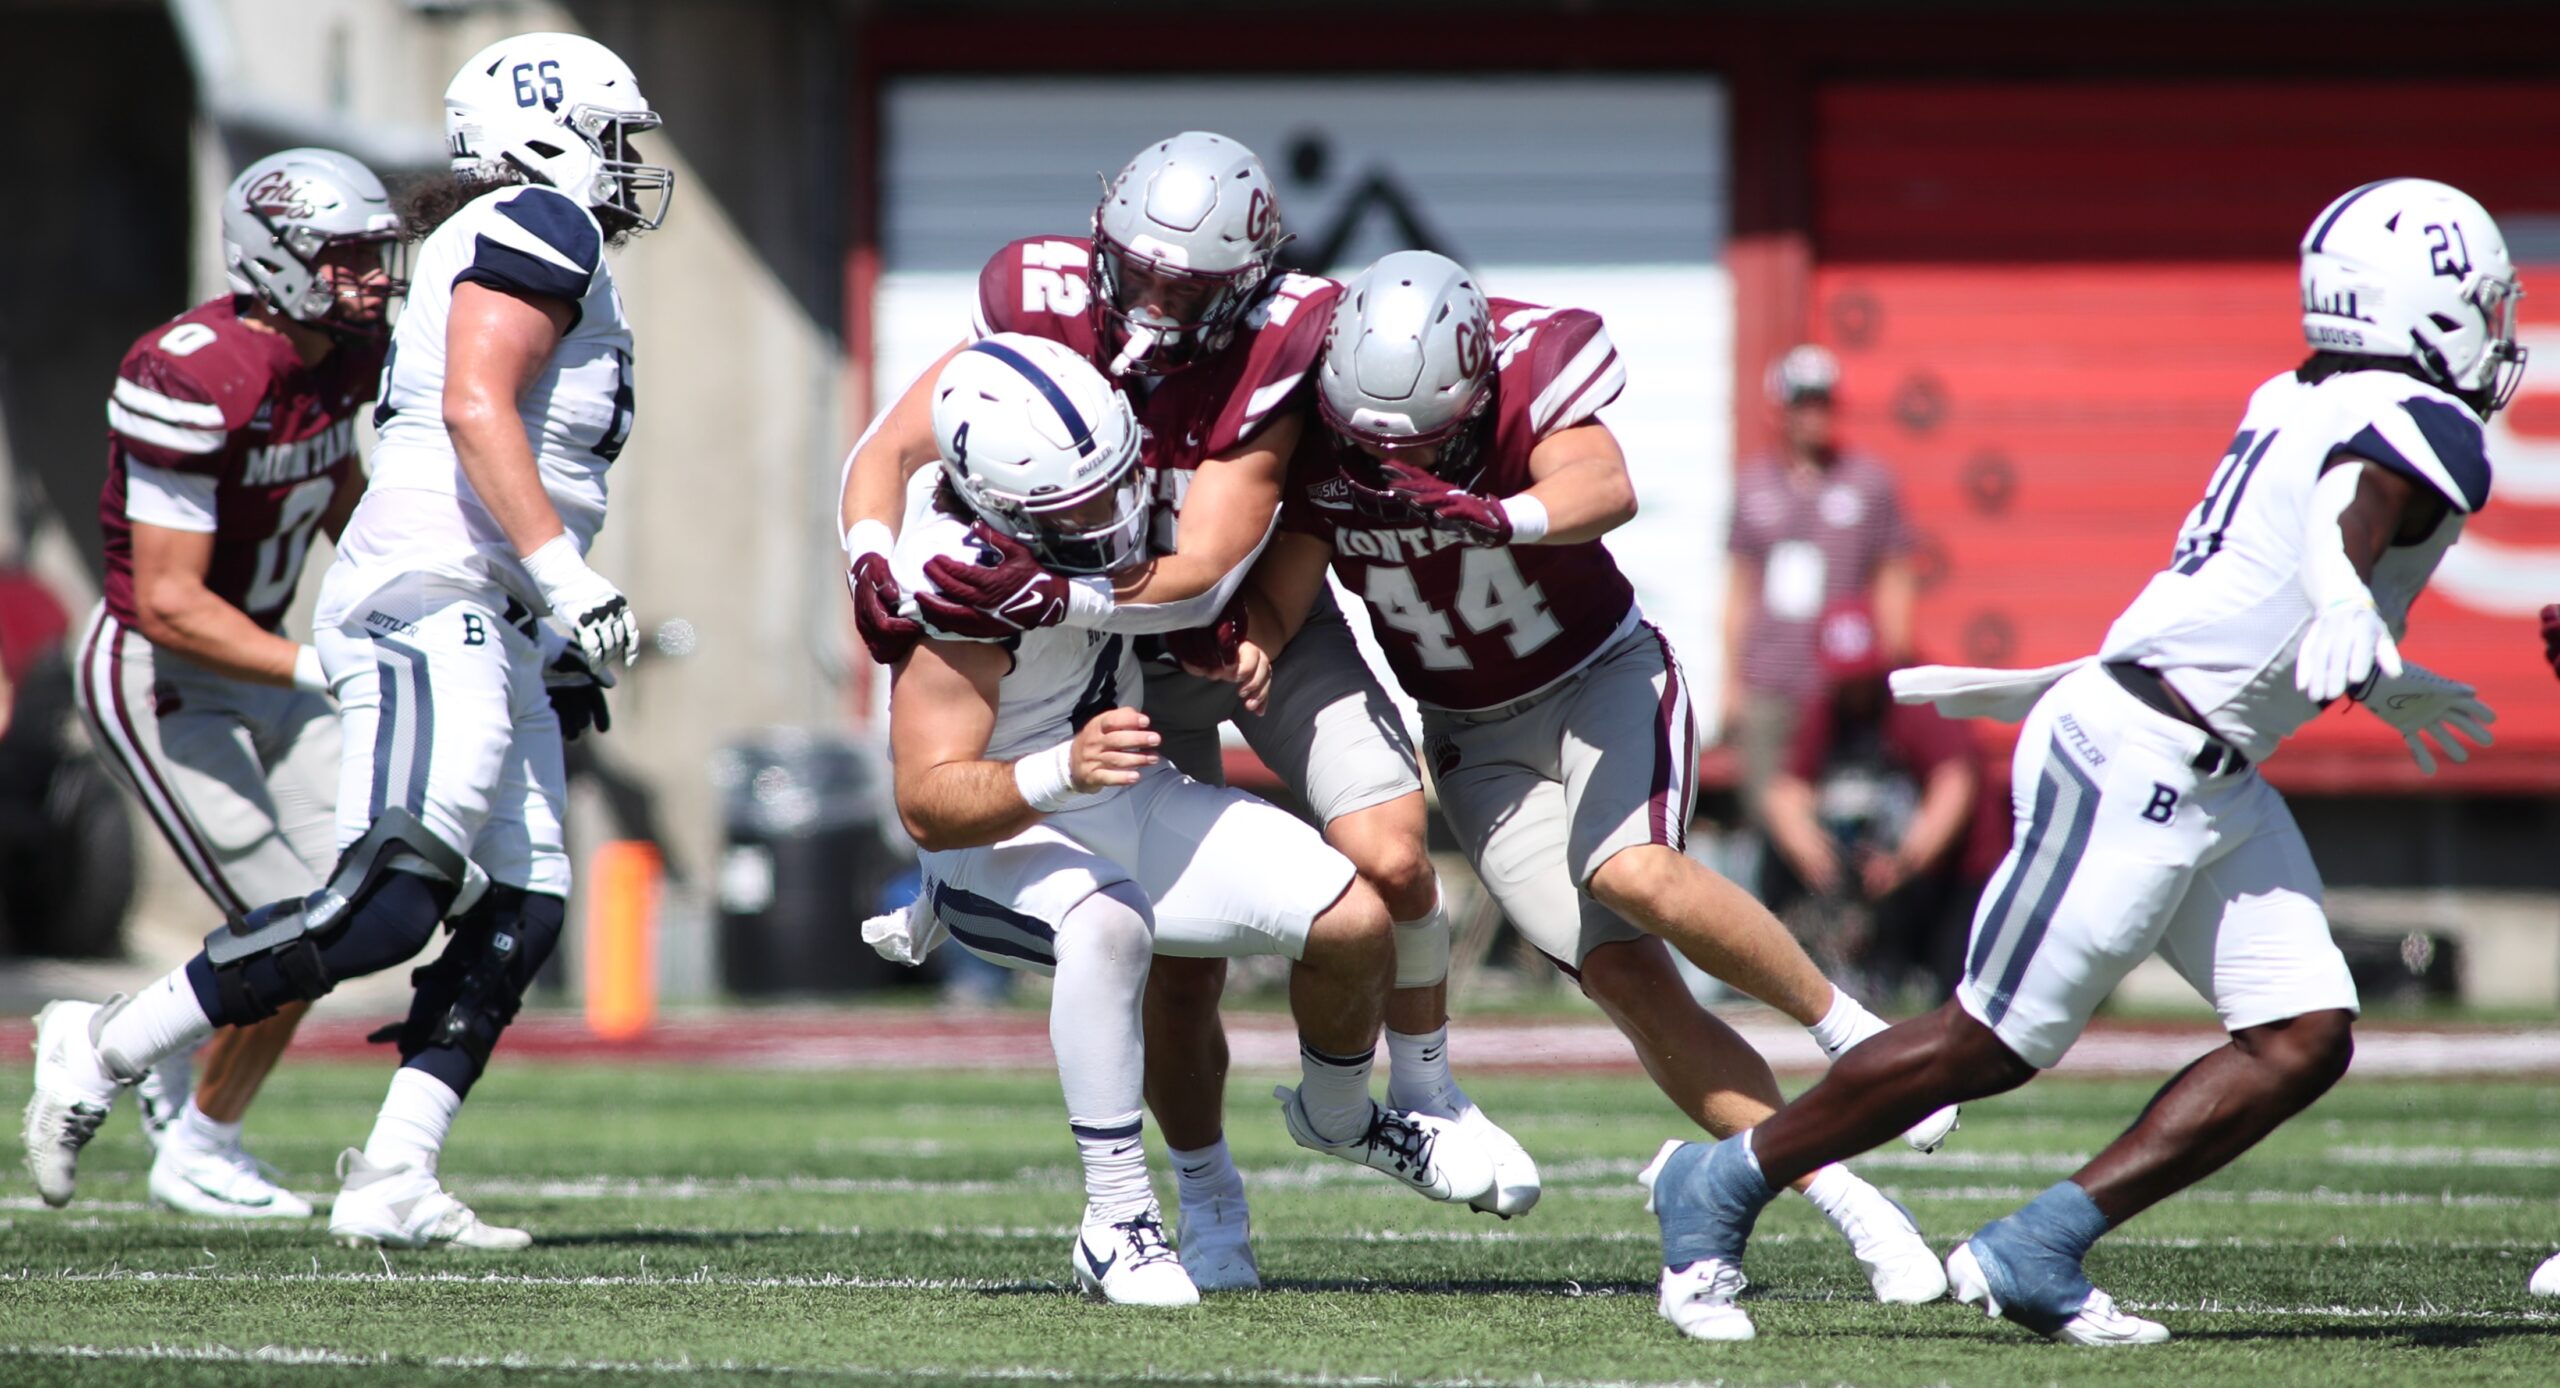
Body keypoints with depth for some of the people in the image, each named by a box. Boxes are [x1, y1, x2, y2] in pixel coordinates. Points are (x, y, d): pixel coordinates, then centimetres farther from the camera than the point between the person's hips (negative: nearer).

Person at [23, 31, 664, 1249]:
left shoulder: (486, 256, 26)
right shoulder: (535, 231, -4)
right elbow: (475, 408, -18)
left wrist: (560, 647, 25)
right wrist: (566, 573, -23)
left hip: (490, 631, 11)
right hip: (433, 602, -11)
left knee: (520, 910, 1)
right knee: (391, 901, -18)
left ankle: (391, 1181, -3)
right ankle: (108, 1049, -11)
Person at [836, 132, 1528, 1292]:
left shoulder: (1269, 366, -28)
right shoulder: (1045, 311, -23)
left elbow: (1197, 579, -32)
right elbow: (885, 453, -16)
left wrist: (1052, 599, -46)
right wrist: (876, 573, -34)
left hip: (1264, 627, -1)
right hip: (1125, 663, 1)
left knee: (1389, 856, -18)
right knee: (1179, 958, -6)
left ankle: (1424, 1090, 9)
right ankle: (1207, 1197, 17)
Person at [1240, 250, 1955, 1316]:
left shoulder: (1528, 369, -24)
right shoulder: (1316, 437, -16)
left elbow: (1605, 487, -41)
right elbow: (1277, 601, -11)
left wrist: (1493, 516, -60)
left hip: (1600, 672, -3)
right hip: (1474, 736, 3)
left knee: (1632, 874, -32)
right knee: (1622, 976, -11)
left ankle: (1842, 1024, -10)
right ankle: (1852, 1206, -9)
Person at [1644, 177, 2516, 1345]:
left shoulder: (2297, 404, 11)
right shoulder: (2424, 428, -16)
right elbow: (2355, 503, -37)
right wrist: (2348, 606, -50)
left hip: (2211, 786, 10)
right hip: (2137, 770, -10)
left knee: (2302, 1039, 3)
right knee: (1996, 1043, 0)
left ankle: (2034, 1255, 2)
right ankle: (1721, 1185, 16)